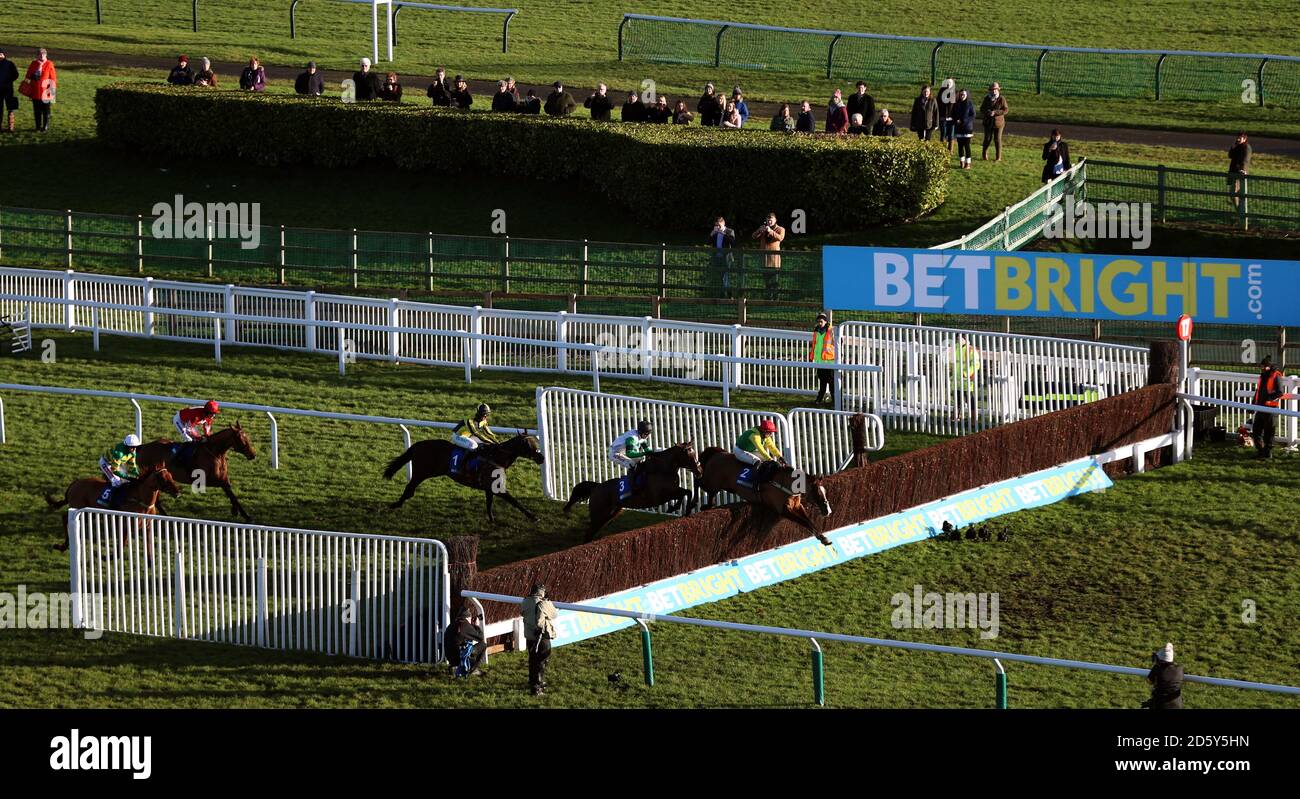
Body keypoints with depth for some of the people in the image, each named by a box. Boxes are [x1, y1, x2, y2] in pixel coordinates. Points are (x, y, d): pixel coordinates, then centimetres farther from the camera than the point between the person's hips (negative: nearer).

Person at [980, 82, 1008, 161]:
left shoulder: (1002, 99, -6)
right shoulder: (987, 98, 4)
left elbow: (1005, 110, -9)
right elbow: (982, 109, 9)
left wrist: (995, 112, -20)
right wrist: (987, 112, -14)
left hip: (998, 122, -2)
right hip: (988, 122, 2)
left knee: (997, 139, 1)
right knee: (987, 139, 3)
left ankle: (998, 157, 10)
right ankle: (984, 154, 25)